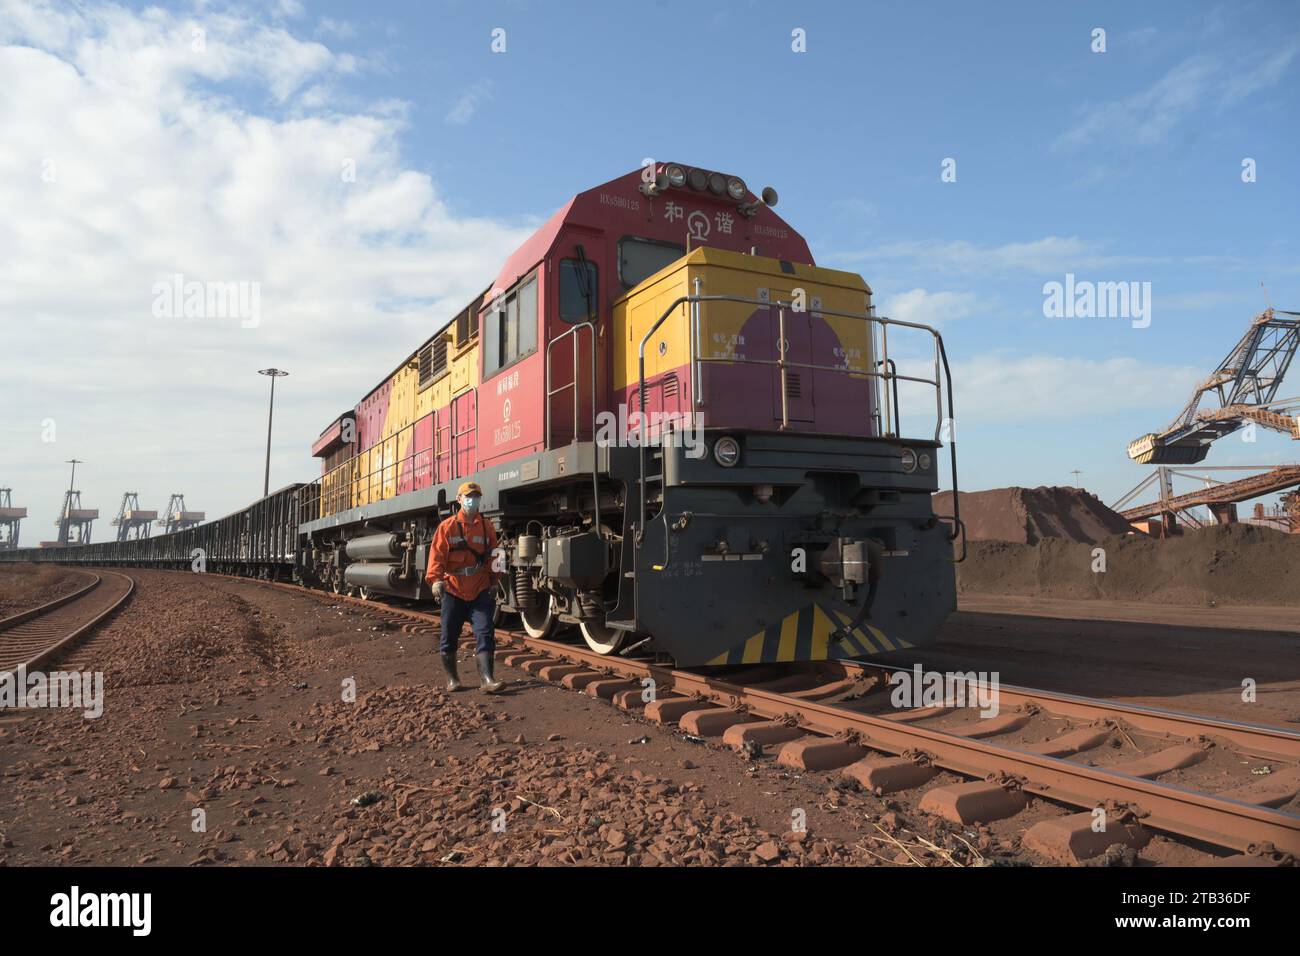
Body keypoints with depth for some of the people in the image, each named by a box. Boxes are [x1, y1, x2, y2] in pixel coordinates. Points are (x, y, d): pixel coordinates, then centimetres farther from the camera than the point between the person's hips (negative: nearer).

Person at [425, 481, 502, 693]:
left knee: (484, 634, -8)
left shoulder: (487, 527, 6)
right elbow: (436, 554, -9)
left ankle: (486, 679, -9)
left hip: (480, 591, 1)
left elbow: (492, 556, 11)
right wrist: (435, 579, -22)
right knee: (448, 636, 7)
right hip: (453, 590, -1)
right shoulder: (447, 526, -1)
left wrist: (493, 582, 11)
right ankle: (451, 678, 22)